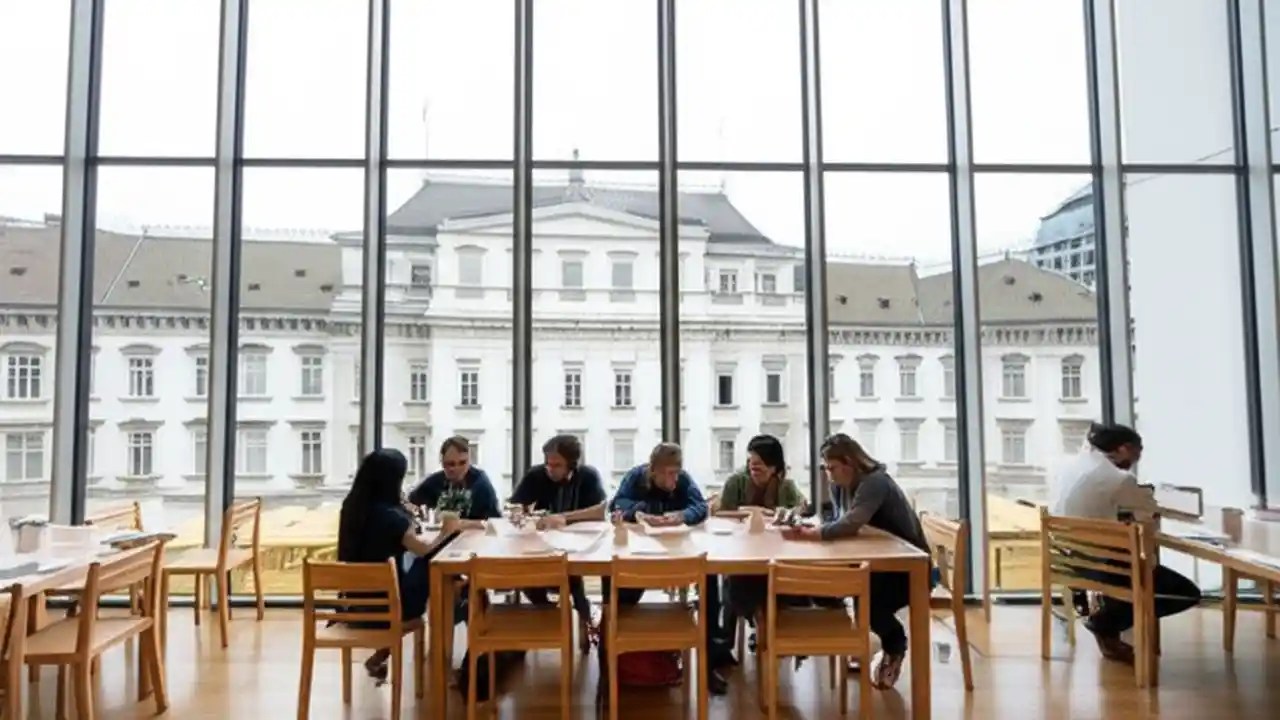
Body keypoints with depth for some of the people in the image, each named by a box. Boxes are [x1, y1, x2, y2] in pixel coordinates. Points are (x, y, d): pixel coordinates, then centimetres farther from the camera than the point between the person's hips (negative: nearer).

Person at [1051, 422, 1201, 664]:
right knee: (1189, 593, 2)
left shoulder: (1069, 466, 5)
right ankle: (1105, 622, 5)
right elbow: (1150, 510, 0)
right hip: (1099, 564, -8)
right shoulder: (1120, 479, -17)